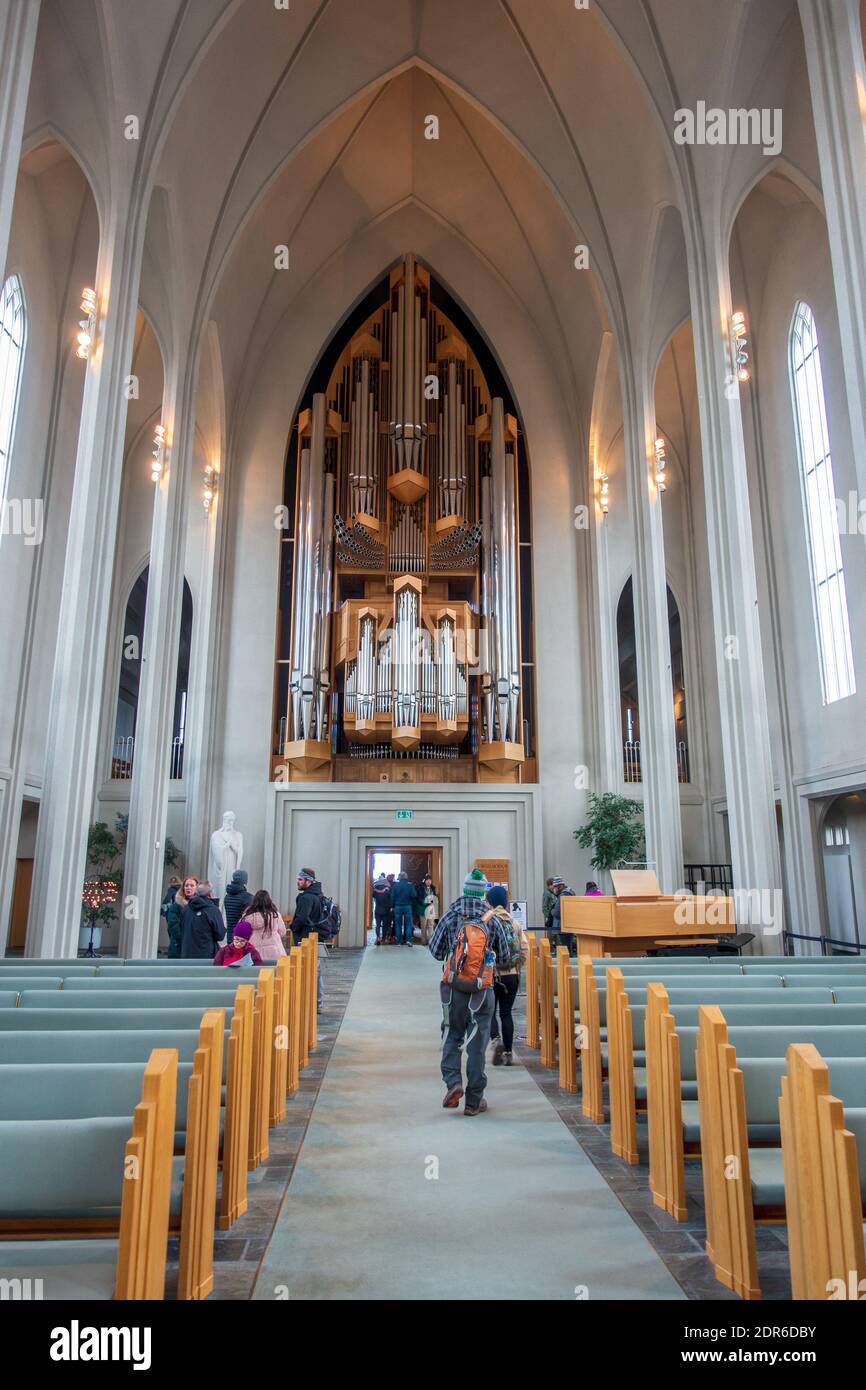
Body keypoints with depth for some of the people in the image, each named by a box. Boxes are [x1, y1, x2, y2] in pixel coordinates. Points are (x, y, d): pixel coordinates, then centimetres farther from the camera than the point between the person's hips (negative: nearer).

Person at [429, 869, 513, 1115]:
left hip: (453, 989, 0)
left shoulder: (450, 916, -4)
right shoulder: (492, 920, -4)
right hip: (482, 991, 0)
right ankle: (473, 1101, 15)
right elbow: (505, 958, 5)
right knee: (477, 1044, 9)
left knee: (452, 1036, 18)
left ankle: (453, 1082, 0)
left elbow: (435, 951, 4)